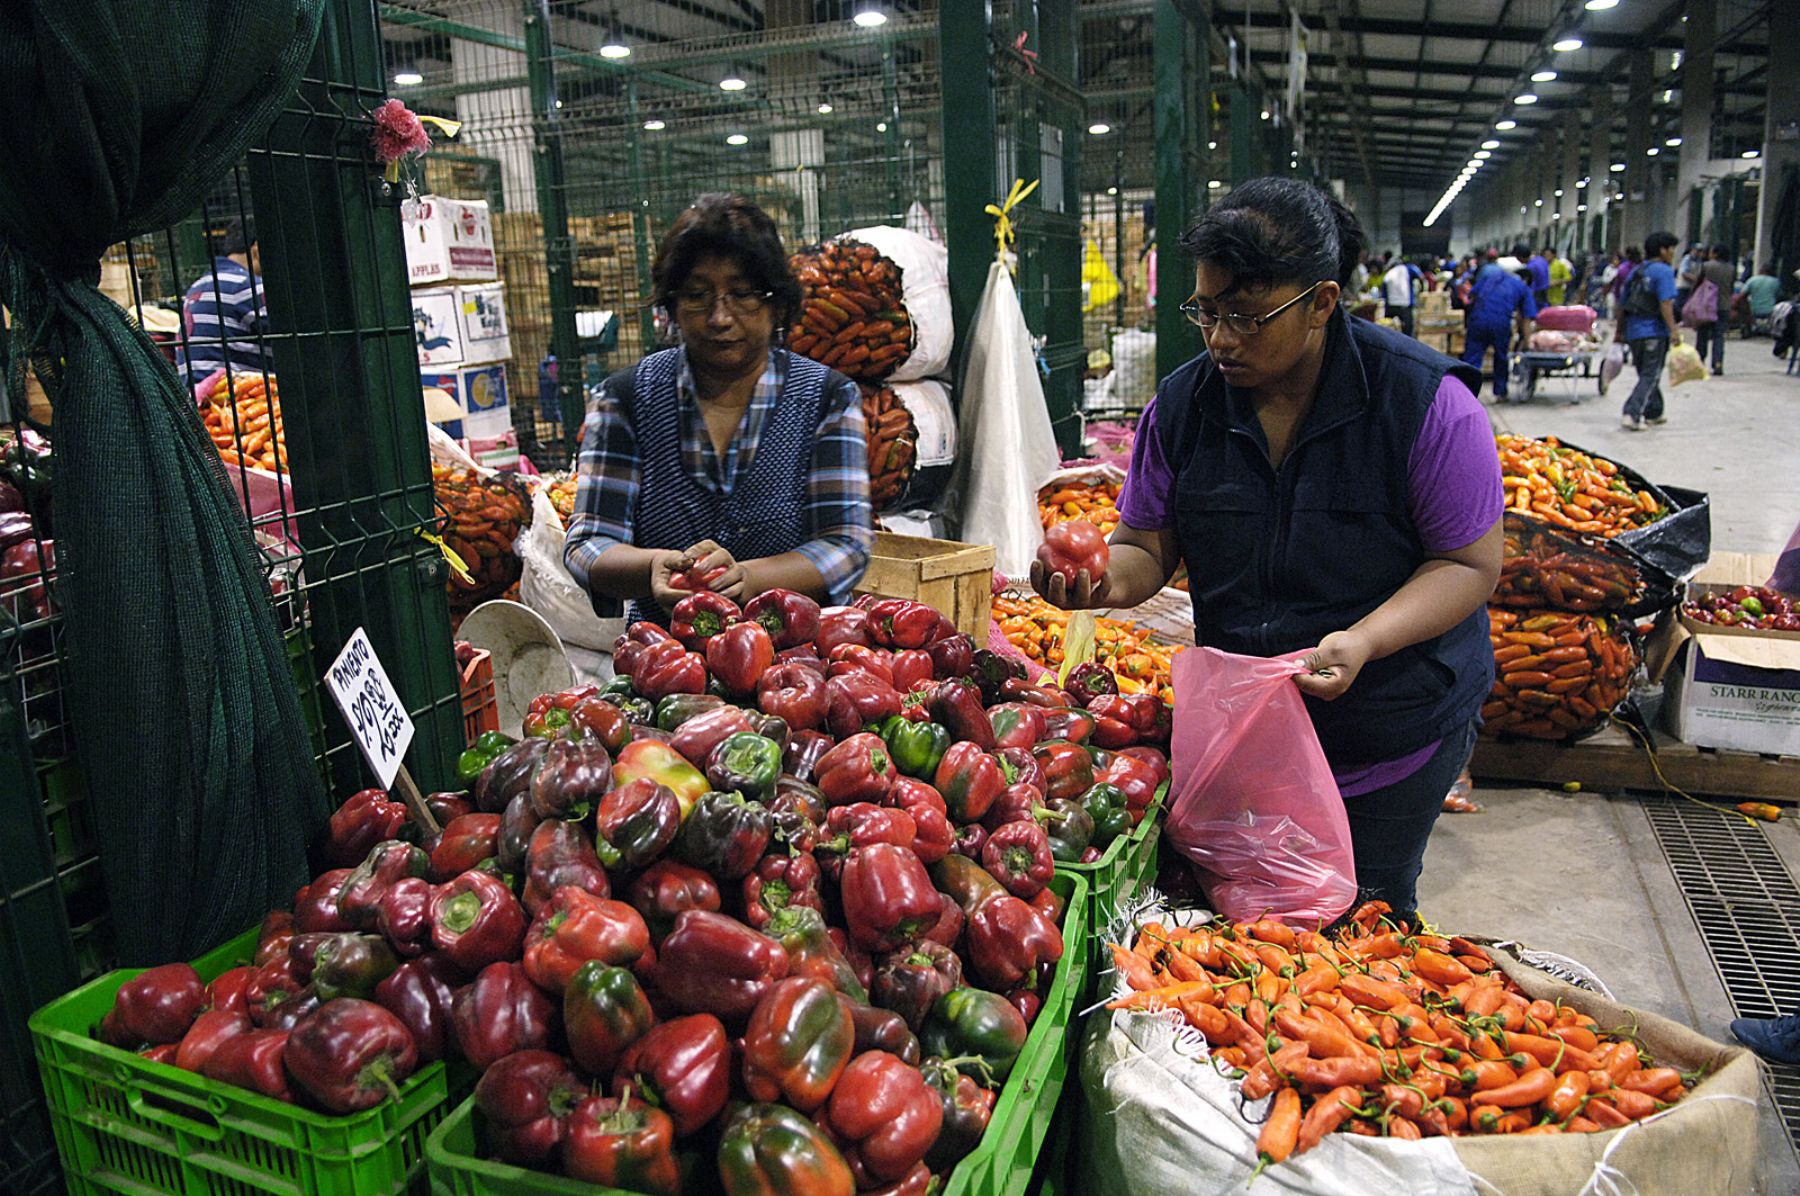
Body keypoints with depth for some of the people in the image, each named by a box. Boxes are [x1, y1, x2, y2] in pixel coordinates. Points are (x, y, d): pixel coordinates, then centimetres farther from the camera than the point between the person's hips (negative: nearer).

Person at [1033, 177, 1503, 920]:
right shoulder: (1182, 405, -7)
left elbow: (1471, 564, -14)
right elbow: (1149, 546, -2)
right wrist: (1109, 578, -26)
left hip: (1394, 734, -2)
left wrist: (1364, 641, -31)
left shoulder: (1424, 400, -18)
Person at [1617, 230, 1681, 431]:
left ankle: (1654, 413, 28)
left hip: (1633, 330, 8)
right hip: (1654, 331, -8)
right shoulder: (1663, 271, -8)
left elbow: (1623, 304, 19)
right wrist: (1673, 329, -21)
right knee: (1650, 376, -4)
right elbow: (1665, 303, -19)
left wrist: (1619, 331, 25)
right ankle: (1631, 414, -17)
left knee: (1647, 374, 19)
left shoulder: (1636, 271, 15)